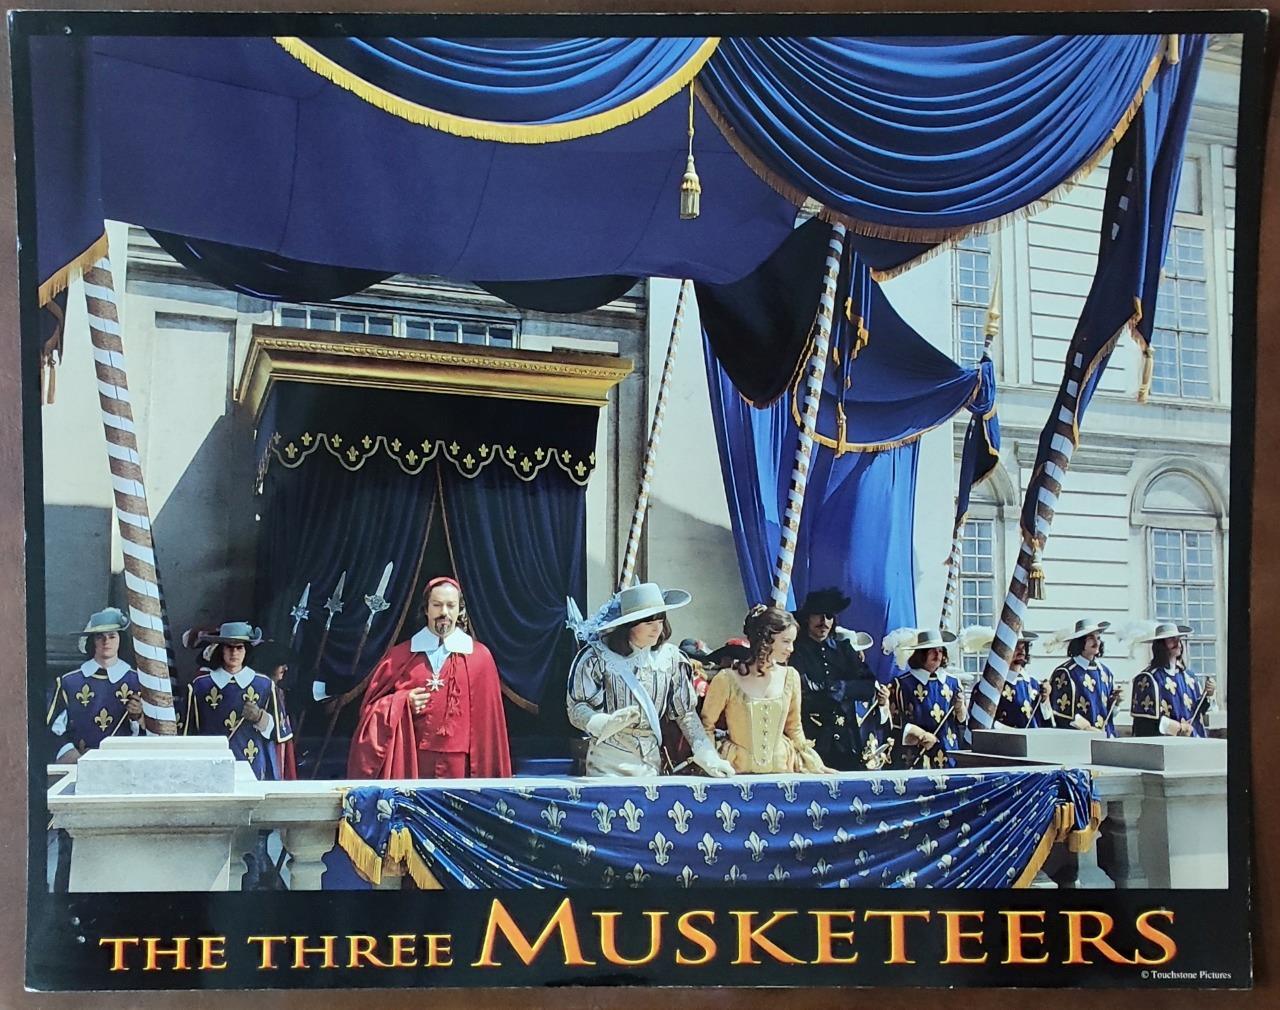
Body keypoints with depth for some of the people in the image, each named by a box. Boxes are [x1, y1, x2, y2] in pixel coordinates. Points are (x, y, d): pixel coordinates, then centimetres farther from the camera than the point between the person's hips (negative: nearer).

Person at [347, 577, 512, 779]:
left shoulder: (479, 656, 4)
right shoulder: (399, 655, 7)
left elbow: (488, 719, 2)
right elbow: (371, 706, 10)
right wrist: (402, 703, -8)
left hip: (458, 766, -1)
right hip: (408, 764, 1)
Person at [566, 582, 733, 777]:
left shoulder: (669, 657, 2)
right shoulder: (597, 656, -8)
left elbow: (686, 713, 7)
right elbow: (577, 709, -8)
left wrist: (708, 757, -2)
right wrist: (606, 723, -28)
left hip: (650, 761, 3)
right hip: (607, 763, -3)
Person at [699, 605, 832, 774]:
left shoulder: (790, 676, 5)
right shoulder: (727, 680, -7)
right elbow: (706, 726, 3)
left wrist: (815, 765, 9)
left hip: (782, 768, 4)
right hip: (739, 771, -4)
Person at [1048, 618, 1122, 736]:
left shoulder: (1104, 672, 11)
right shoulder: (1064, 674, -8)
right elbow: (1061, 714, -11)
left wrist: (1114, 701, -1)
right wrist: (1087, 728, -16)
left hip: (1105, 737, 5)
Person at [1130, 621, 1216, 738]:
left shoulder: (1189, 676, 10)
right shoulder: (1148, 678, -10)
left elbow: (1197, 711, 16)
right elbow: (1146, 719, -14)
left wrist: (1208, 695, -2)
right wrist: (1178, 728, -14)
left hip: (1193, 739, 6)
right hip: (1165, 741, -6)